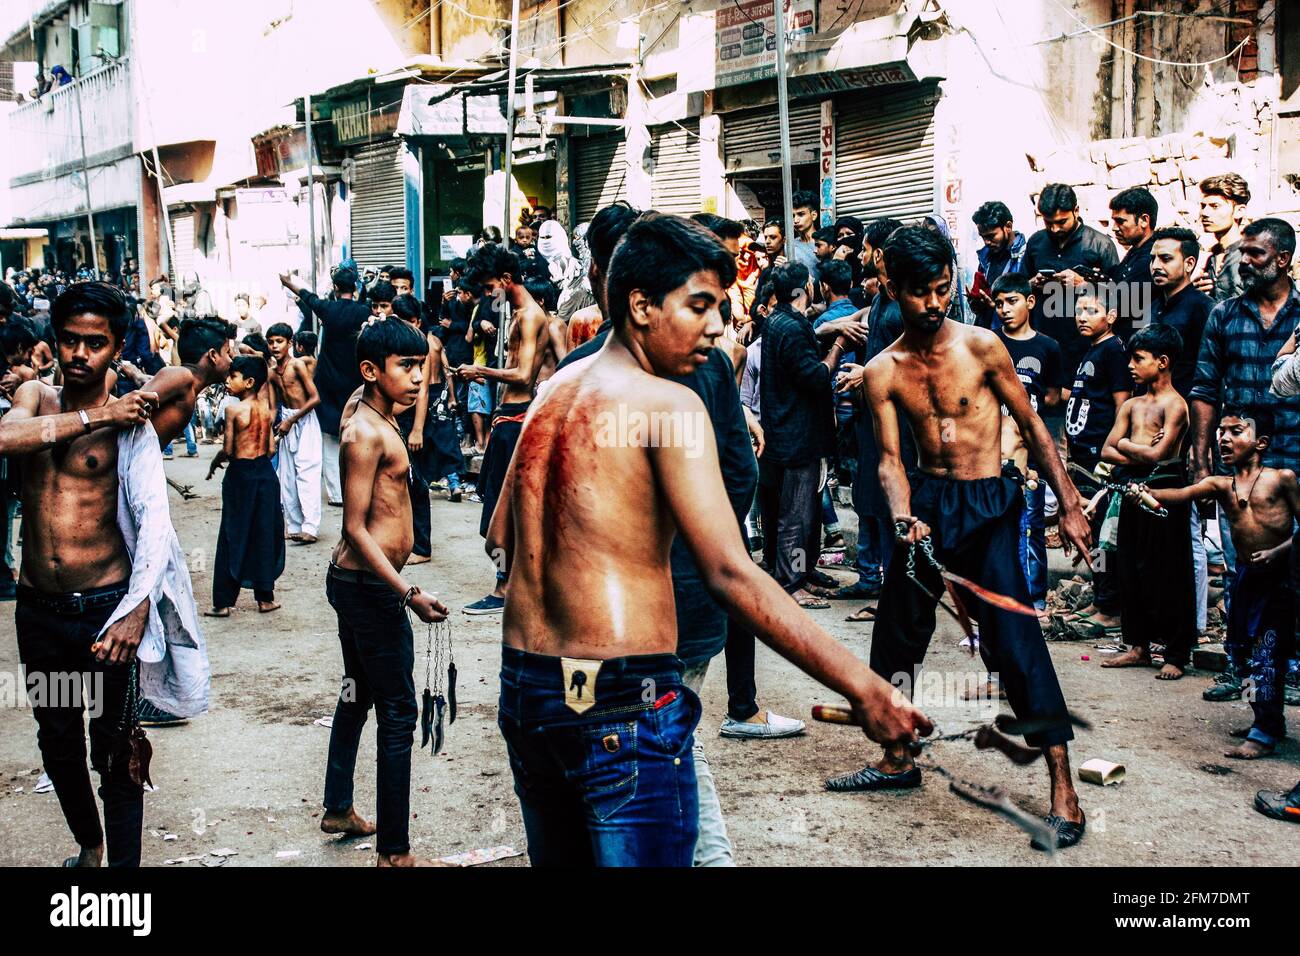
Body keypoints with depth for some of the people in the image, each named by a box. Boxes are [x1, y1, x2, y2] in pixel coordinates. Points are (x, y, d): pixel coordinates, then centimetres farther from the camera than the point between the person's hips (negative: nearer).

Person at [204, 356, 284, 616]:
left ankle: (224, 602, 7)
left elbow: (228, 450, -11)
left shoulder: (234, 409, -12)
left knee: (233, 538, 3)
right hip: (266, 472, 5)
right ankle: (265, 597, 15)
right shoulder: (265, 410, 4)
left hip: (241, 475, -5)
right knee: (265, 536, 10)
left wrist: (214, 462, 7)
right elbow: (270, 448, 7)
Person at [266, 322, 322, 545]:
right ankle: (293, 526, 12)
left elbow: (315, 398, -16)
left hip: (305, 421, -8)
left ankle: (310, 528, -18)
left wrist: (290, 421, -15)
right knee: (287, 476, 7)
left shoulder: (297, 365, -13)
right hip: (287, 422, 8)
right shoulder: (272, 373, 7)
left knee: (306, 472, -14)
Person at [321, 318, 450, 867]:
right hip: (370, 587, -11)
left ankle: (338, 811, 37)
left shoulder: (364, 412, 6)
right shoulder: (367, 433, -21)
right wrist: (409, 594, -28)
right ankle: (394, 851, -1)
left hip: (353, 580, 11)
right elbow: (356, 528, -24)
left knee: (358, 695, 23)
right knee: (398, 716, -6)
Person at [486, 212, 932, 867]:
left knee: (558, 856, 20)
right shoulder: (668, 403, -12)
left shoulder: (554, 391, 11)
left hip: (523, 689, 8)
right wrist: (861, 687, -21)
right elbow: (730, 573, -21)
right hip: (620, 701, -8)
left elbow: (500, 537, 18)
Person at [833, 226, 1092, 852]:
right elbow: (890, 458, -2)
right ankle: (897, 760, 33)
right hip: (927, 501, 4)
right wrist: (903, 518, -21)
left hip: (988, 506, -4)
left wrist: (1069, 505, -2)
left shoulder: (982, 347, -8)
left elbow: (1031, 426, -1)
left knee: (1015, 637, -12)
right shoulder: (883, 372, 0)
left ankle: (1063, 792, -5)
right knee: (897, 630, 12)